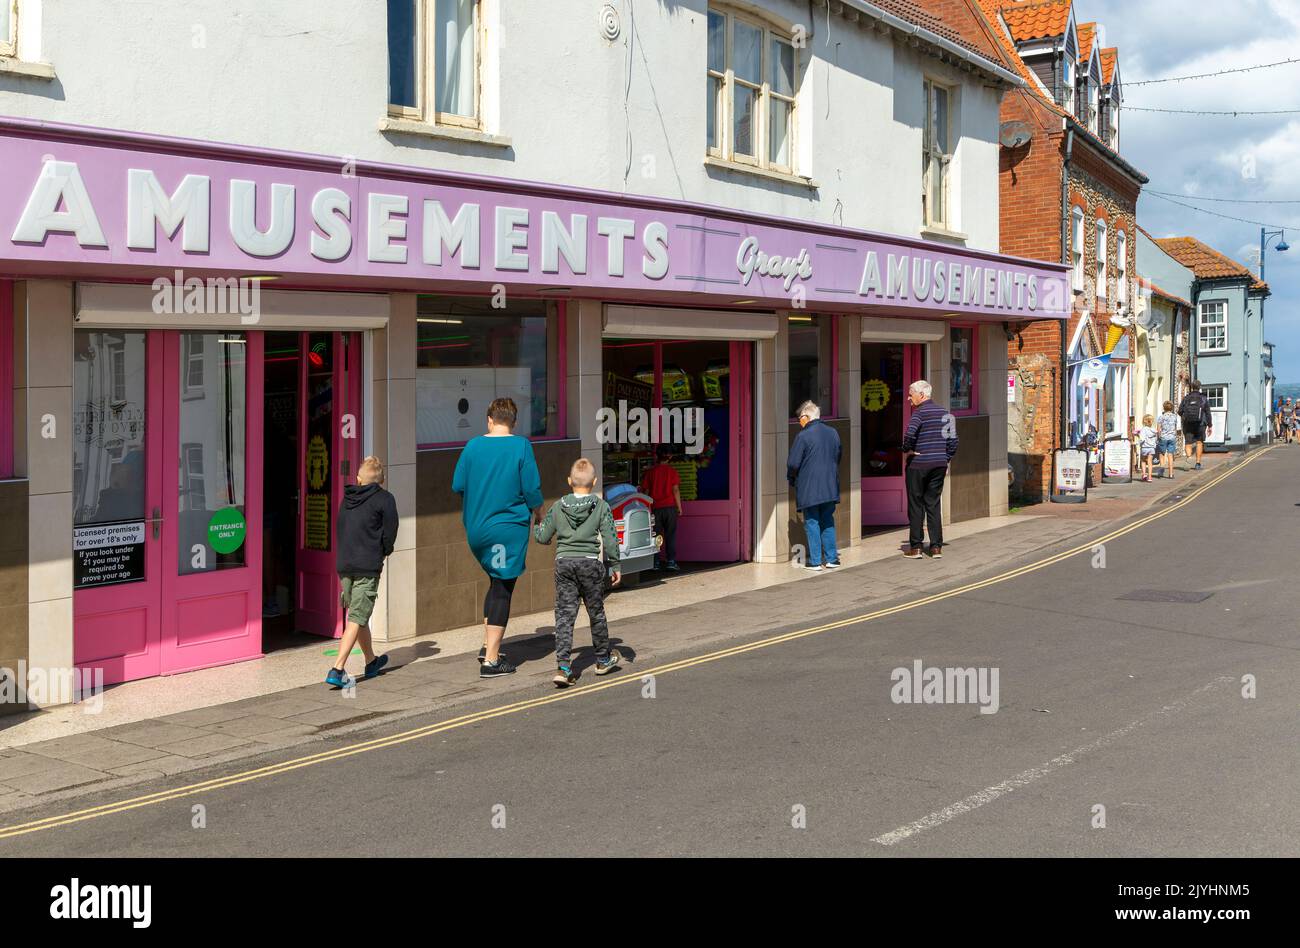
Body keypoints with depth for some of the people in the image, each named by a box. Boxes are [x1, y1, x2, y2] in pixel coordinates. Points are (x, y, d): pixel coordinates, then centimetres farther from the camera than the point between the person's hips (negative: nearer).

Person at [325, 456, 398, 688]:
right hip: (368, 567, -6)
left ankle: (371, 661, 36)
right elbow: (390, 532, -5)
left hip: (343, 565, 6)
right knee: (356, 619, -7)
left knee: (358, 615, 19)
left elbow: (339, 531, 14)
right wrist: (382, 554, 13)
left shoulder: (346, 500, 14)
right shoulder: (384, 499, -3)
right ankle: (337, 669, -18)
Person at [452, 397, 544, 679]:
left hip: (475, 529, 4)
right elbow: (532, 488, -10)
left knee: (497, 582, 22)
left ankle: (488, 646, 21)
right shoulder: (521, 446, -8)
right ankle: (491, 661, 0)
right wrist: (539, 513, 9)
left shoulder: (473, 445, 1)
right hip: (509, 528, -4)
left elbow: (457, 486, 3)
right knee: (502, 590, 1)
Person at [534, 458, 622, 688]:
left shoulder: (557, 507, 2)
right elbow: (609, 539, -5)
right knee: (596, 613, 14)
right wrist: (614, 566, 5)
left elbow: (543, 537, 7)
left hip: (564, 563, 1)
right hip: (590, 563, -1)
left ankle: (563, 666, -10)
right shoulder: (601, 507, -4)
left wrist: (536, 527, 29)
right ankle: (604, 659, 30)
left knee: (564, 615, 1)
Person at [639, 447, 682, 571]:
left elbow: (645, 491, 3)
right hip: (670, 507, -1)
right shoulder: (672, 471, -2)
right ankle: (671, 561, -2)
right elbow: (676, 490, -4)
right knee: (671, 535, 3)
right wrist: (679, 507, 3)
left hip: (655, 508, 1)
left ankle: (656, 562, 5)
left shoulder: (650, 472, 3)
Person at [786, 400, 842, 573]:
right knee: (828, 522, 15)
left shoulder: (803, 436, -14)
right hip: (830, 487, 6)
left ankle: (815, 561, 3)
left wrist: (791, 479, 5)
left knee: (812, 523, 2)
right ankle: (831, 558, 16)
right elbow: (837, 458, 16)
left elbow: (793, 463, -13)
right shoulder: (833, 433, 7)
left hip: (809, 489, -6)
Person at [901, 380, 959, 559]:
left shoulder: (919, 412, -10)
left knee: (915, 505, 3)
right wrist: (947, 460, 15)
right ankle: (936, 547, 8)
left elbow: (910, 433, -27)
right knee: (934, 505, 10)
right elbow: (953, 439, 10)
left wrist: (906, 450, -11)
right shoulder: (944, 413, 10)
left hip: (918, 464, -6)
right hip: (939, 464, 6)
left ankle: (916, 547, 4)